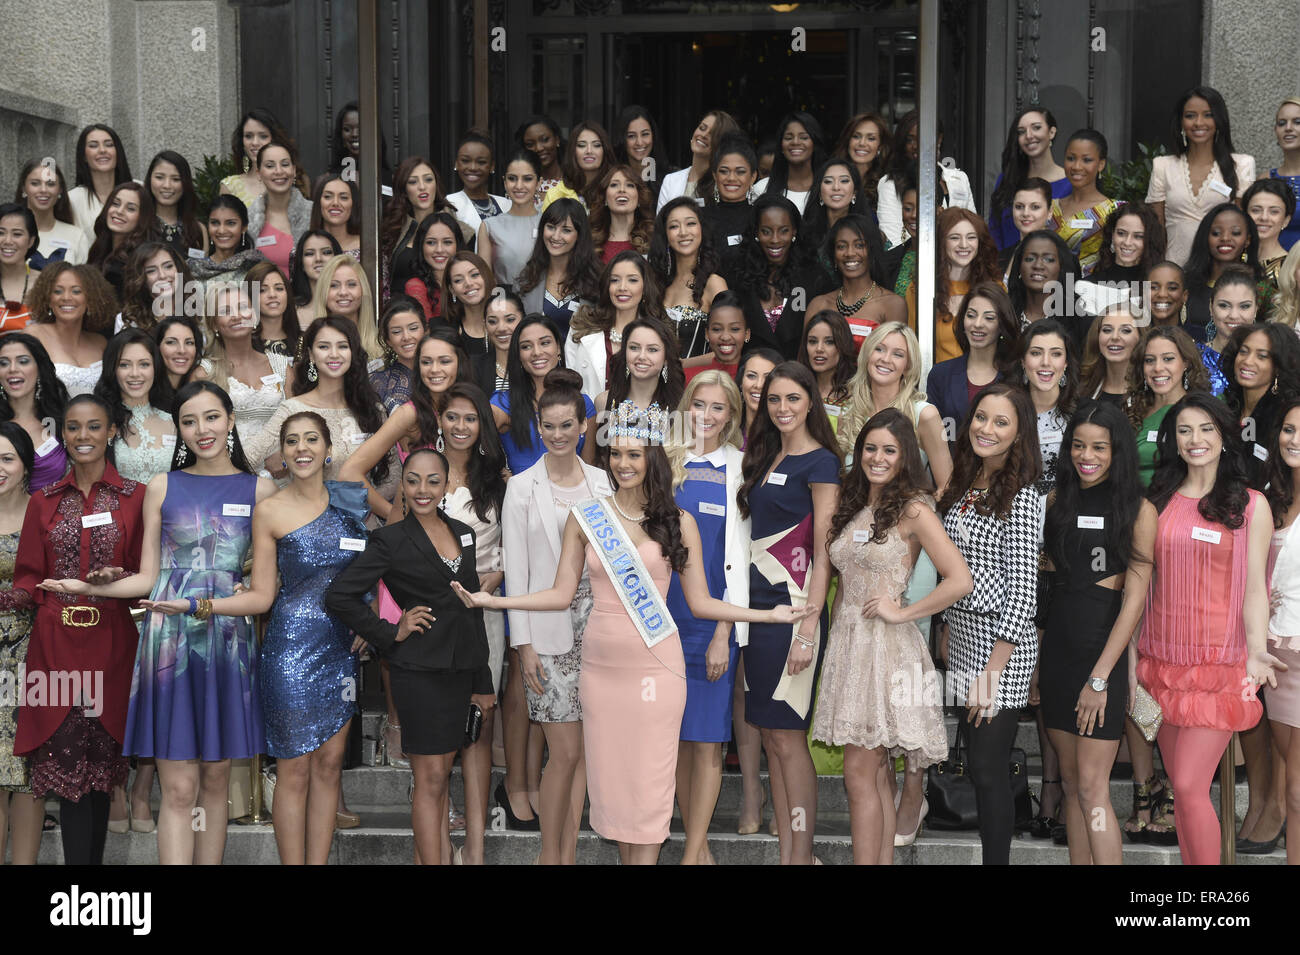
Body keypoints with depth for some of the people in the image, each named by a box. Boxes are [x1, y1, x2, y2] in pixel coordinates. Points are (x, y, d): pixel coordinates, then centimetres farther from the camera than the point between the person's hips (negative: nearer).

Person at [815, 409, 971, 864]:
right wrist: (835, 632, 14)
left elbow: (960, 580, -16)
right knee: (877, 772, 9)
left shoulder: (913, 509, -9)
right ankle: (883, 860, 13)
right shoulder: (854, 506, 14)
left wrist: (902, 612, -12)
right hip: (848, 639, 7)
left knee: (860, 772, -8)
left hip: (885, 645, -7)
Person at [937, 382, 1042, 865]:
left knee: (987, 766, -3)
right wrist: (948, 631, 14)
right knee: (979, 762, 12)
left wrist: (993, 671, -20)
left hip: (1001, 642, -7)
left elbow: (1022, 589, -17)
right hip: (962, 634, 7)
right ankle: (988, 848, 22)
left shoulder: (1020, 495, -13)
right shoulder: (964, 485, 11)